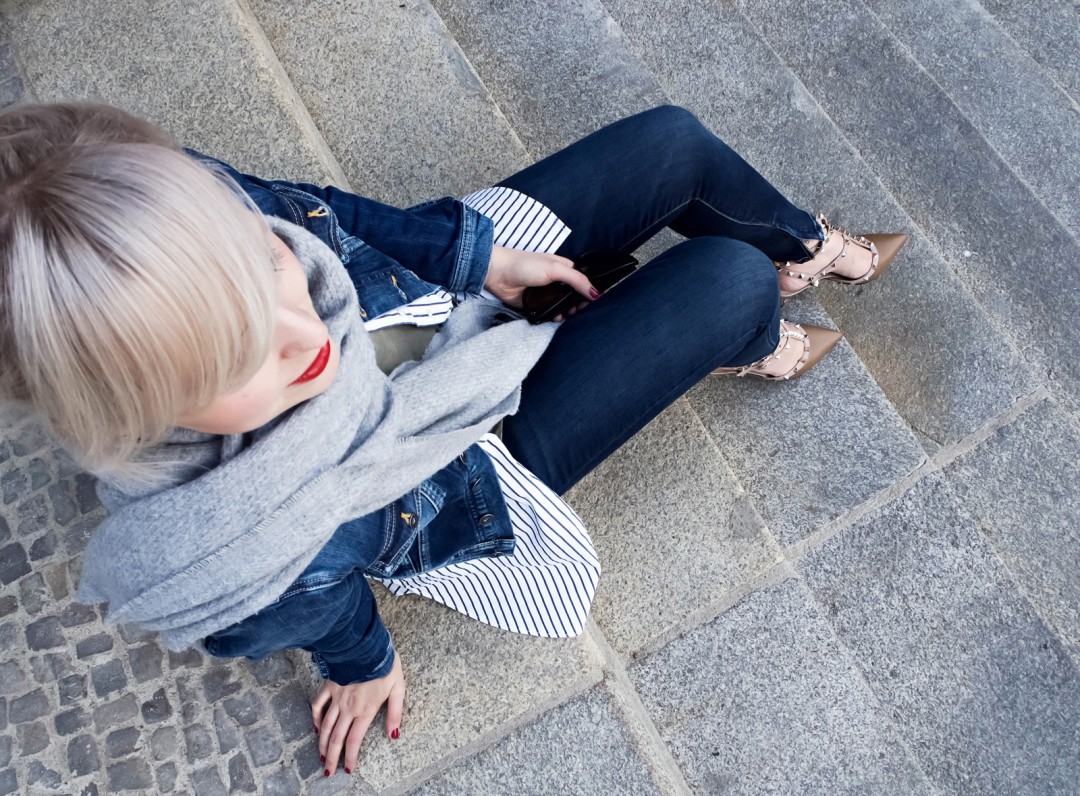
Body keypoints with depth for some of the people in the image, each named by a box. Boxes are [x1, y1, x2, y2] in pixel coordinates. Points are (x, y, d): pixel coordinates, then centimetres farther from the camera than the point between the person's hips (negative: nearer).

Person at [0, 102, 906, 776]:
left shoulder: (190, 198, -30)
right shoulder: (243, 570, -39)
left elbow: (312, 207, -9)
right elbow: (323, 606, -17)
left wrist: (476, 251, -2)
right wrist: (366, 664, 6)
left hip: (435, 281, 5)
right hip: (481, 444, -4)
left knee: (671, 139, 4)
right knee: (731, 280, -8)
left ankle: (811, 247, 41)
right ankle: (759, 346, 36)